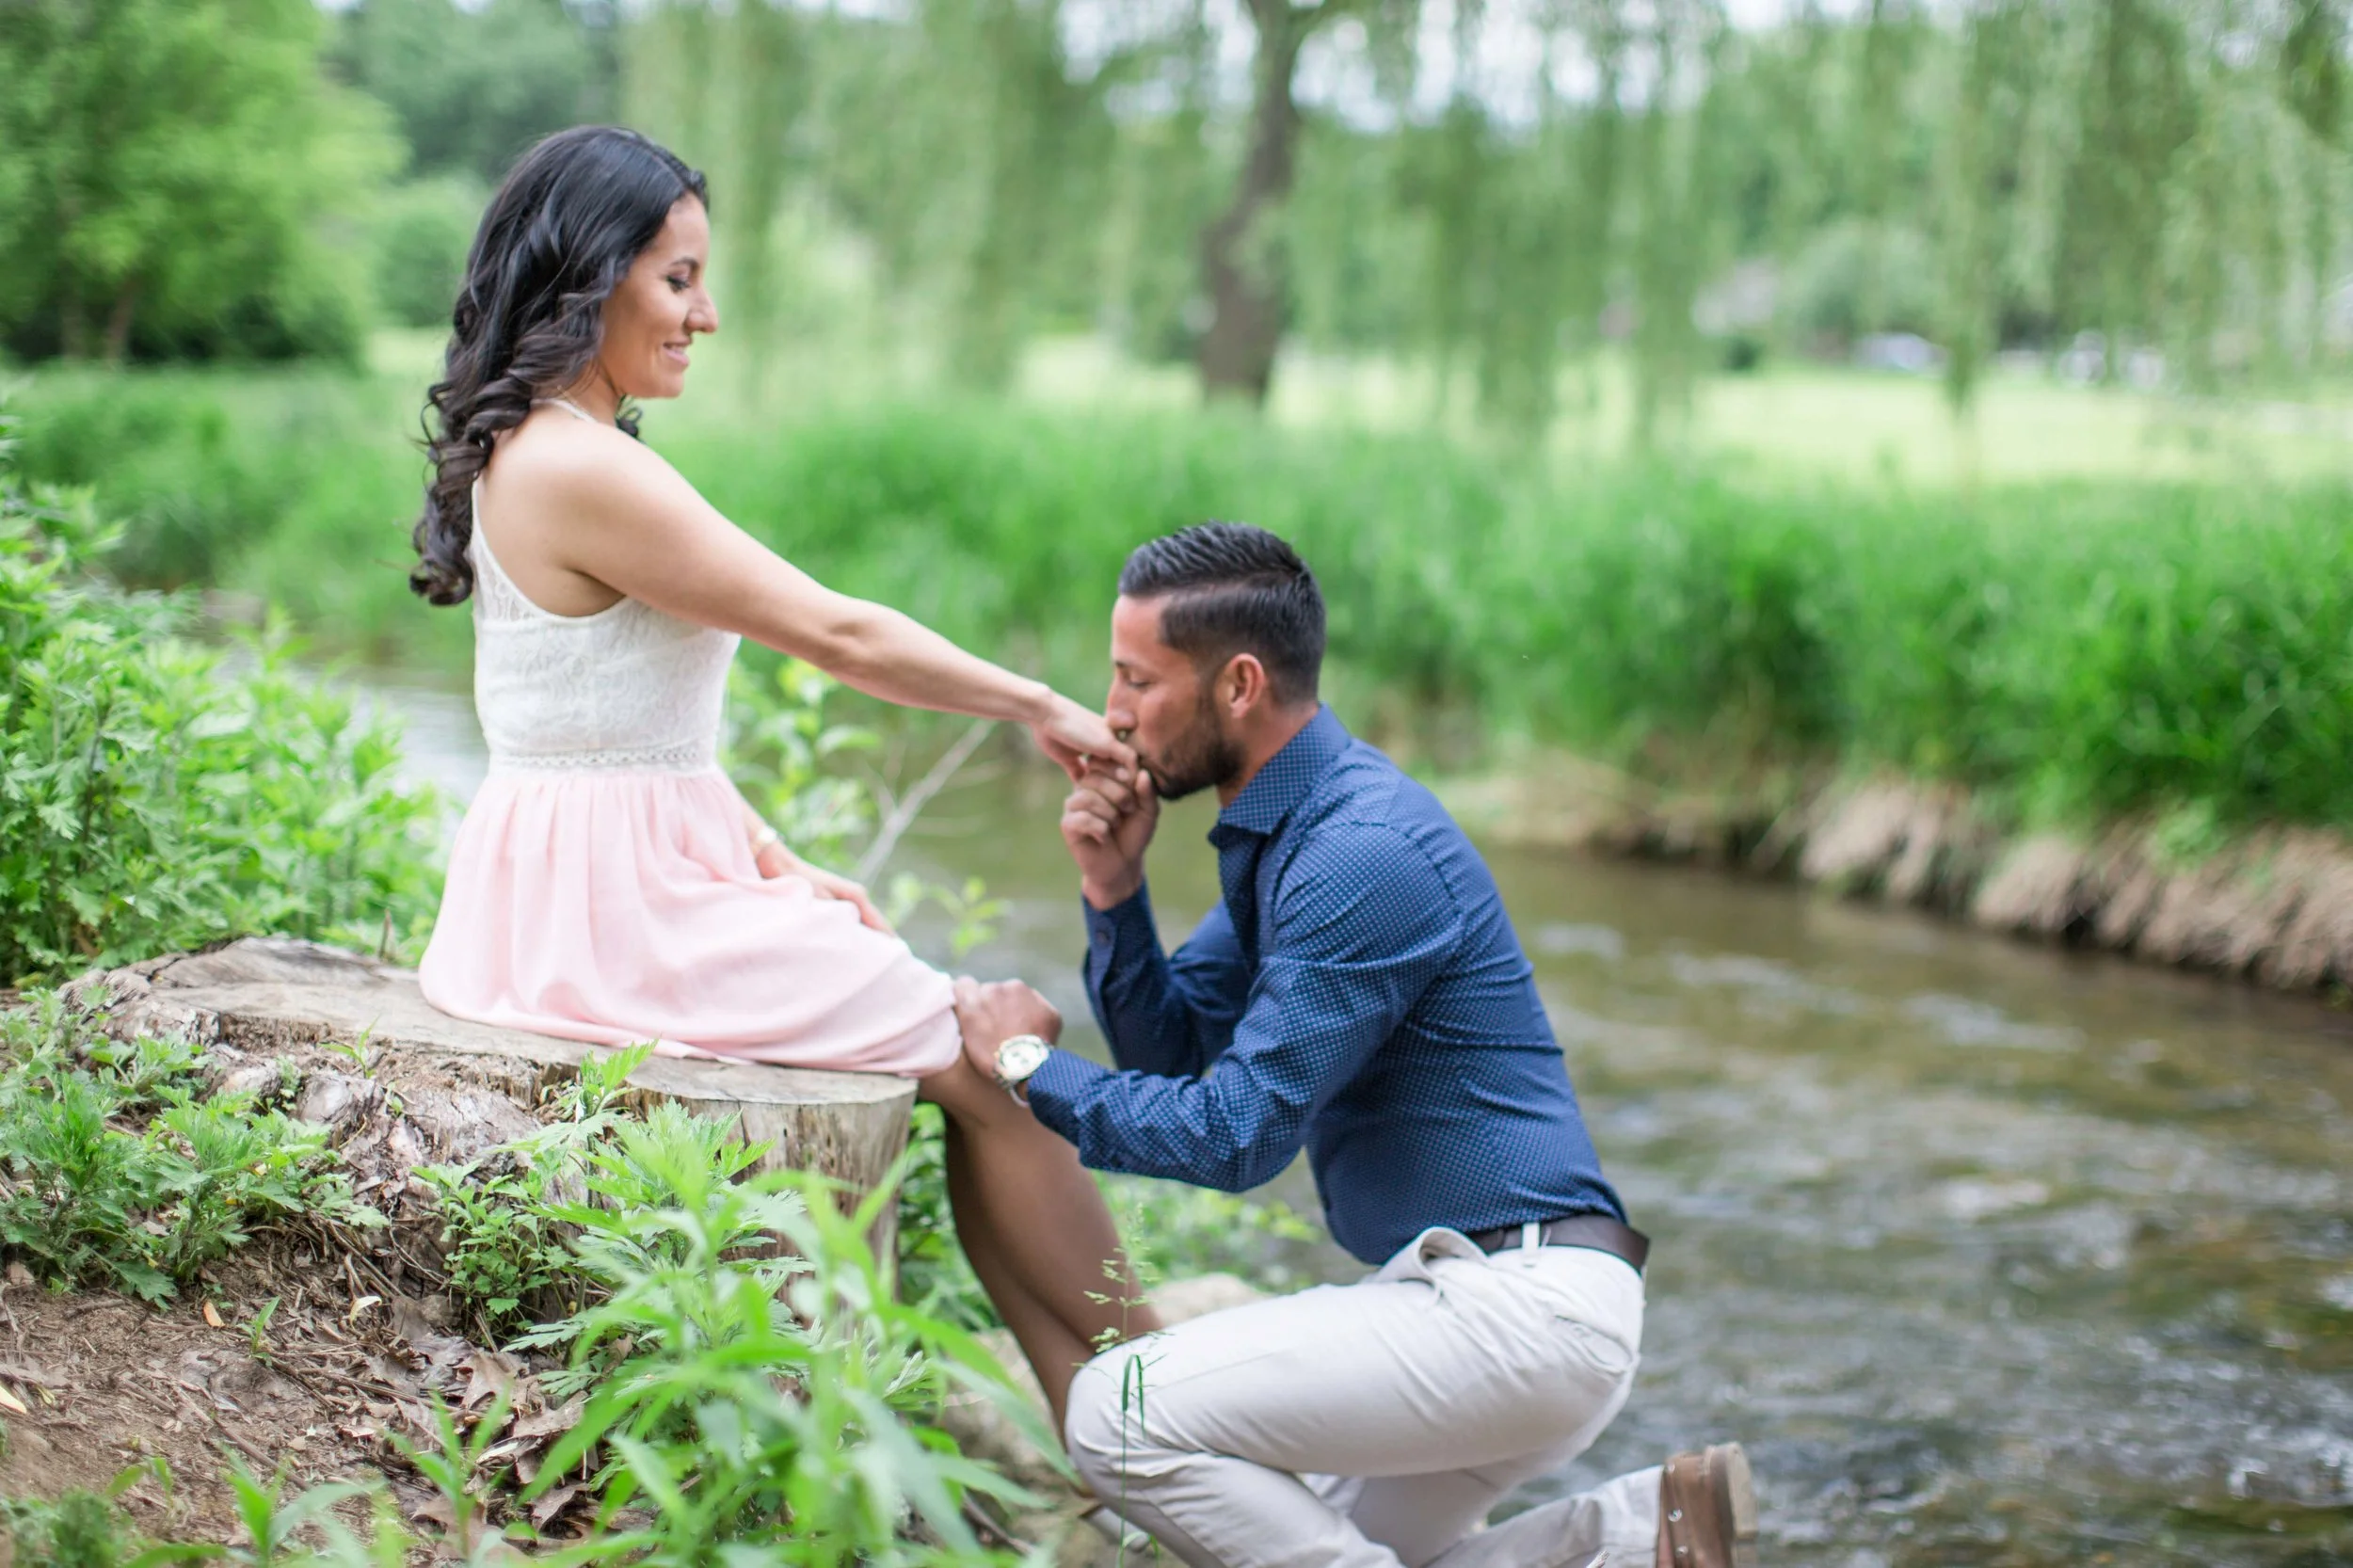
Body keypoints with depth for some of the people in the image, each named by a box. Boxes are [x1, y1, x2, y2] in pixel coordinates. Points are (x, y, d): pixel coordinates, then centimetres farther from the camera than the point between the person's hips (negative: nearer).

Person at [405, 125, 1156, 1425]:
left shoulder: (527, 455, 14)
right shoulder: (579, 467, -19)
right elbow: (832, 634, -15)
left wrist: (784, 869, 9)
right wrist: (1041, 709, -4)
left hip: (640, 875, 10)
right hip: (614, 909, -10)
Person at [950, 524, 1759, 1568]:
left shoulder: (1362, 854, -19)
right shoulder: (1279, 828, 13)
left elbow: (1238, 1134, -19)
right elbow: (1173, 1043, 14)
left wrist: (1033, 1067, -7)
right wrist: (1112, 890, -2)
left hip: (1517, 1306, -11)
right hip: (1486, 1294, 11)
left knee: (1119, 1416, -16)